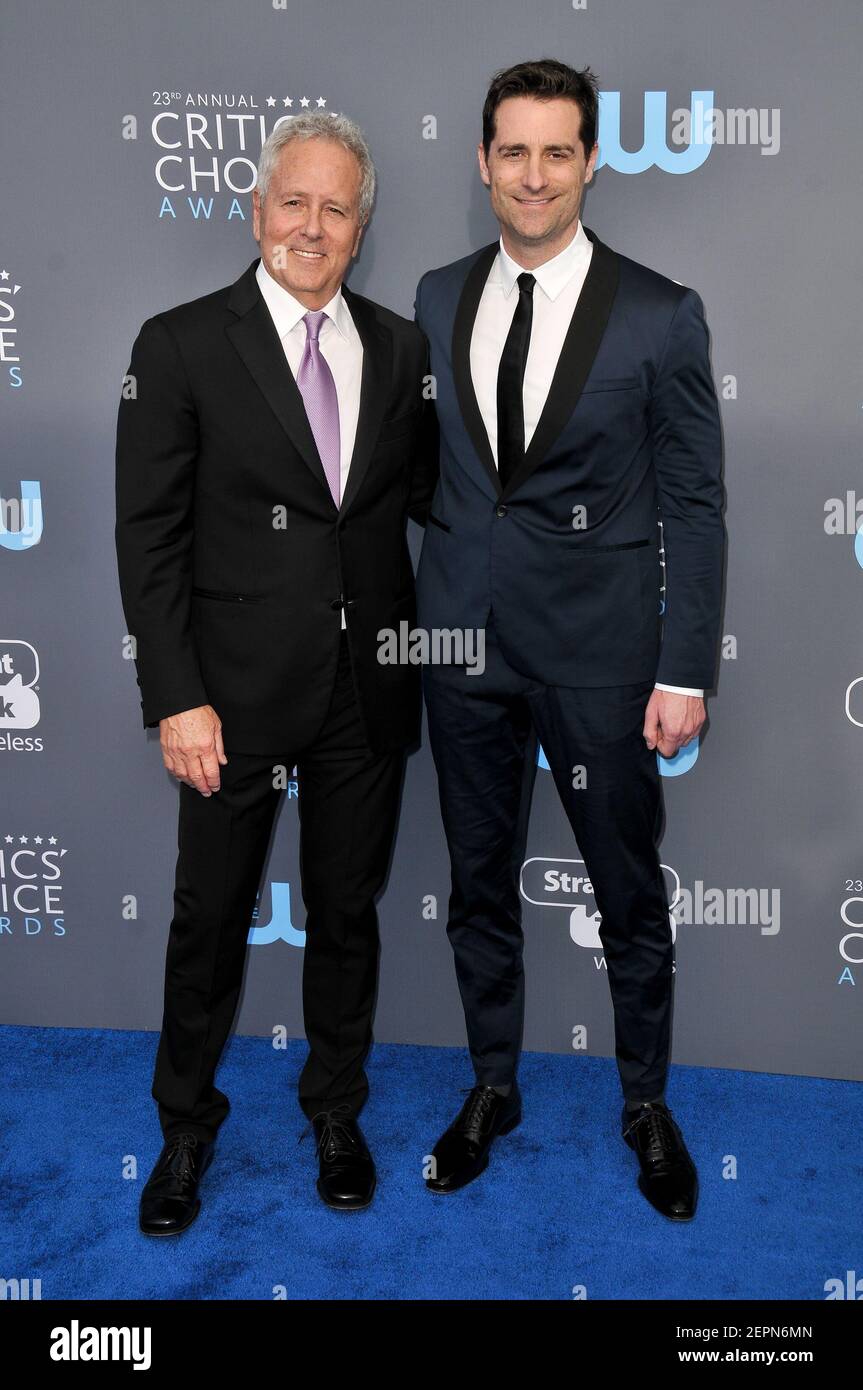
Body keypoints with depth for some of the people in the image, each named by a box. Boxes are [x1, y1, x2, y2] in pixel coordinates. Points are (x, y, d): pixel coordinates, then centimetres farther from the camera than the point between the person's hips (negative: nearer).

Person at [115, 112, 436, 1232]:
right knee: (211, 917, 11)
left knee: (347, 911, 16)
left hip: (369, 695, 3)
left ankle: (336, 1108, 38)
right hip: (239, 690, -3)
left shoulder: (401, 348, 6)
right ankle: (187, 1127, 35)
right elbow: (149, 536, -7)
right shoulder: (183, 344, -5)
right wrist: (177, 697, -12)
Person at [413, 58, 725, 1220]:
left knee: (631, 895, 10)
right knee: (480, 883, 15)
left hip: (601, 646, -3)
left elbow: (695, 506, -5)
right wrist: (432, 586, 8)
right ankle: (492, 1089, 36)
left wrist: (686, 670, -8)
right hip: (464, 635, 4)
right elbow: (430, 460, 12)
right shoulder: (437, 298, 6)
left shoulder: (662, 317, -6)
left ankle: (647, 1105, 32)